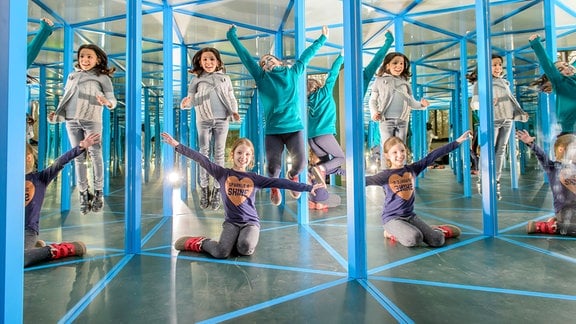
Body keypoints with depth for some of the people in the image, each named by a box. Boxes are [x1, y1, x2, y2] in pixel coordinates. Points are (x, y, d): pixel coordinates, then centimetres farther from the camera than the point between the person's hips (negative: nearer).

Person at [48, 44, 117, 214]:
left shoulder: (103, 77, 5)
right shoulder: (72, 76, 18)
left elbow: (112, 99, -5)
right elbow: (65, 97, 22)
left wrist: (107, 102, -27)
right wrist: (57, 113, 10)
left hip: (92, 121, -4)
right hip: (71, 121, 4)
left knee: (95, 155, -2)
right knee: (79, 157, 4)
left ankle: (98, 192, 5)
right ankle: (83, 193, 10)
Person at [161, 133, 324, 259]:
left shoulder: (255, 178, 1)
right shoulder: (222, 174, 1)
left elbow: (280, 182, -5)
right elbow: (201, 159, -7)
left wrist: (308, 187, -10)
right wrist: (177, 145, -13)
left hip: (251, 221, 1)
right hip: (231, 222, 0)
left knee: (246, 249, -29)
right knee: (221, 252, -24)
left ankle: (240, 239, 6)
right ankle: (201, 242, 8)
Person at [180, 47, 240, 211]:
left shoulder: (225, 78, 8)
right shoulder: (196, 80, 6)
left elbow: (231, 97, 10)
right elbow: (191, 98, 0)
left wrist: (234, 111, -8)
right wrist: (186, 102, -24)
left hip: (222, 120, 0)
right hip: (203, 121, 0)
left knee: (219, 154, 4)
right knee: (204, 153, 6)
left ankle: (216, 190, 11)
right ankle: (204, 188, 15)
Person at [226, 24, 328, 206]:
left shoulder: (293, 73, 14)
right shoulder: (261, 77, 9)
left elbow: (306, 55, 25)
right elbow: (244, 55, 16)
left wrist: (322, 39, 37)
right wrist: (232, 36, 23)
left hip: (294, 127, 1)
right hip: (272, 130, -1)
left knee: (300, 163, -9)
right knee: (273, 168, -8)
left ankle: (292, 176, 30)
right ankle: (274, 186, 29)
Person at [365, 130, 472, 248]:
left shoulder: (412, 169, 4)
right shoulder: (386, 175, -8)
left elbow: (432, 156, 1)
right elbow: (368, 180, -23)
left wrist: (457, 141, 2)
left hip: (410, 216, 5)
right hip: (392, 218, -4)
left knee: (437, 241, -9)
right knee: (413, 240, -29)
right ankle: (397, 232, 2)